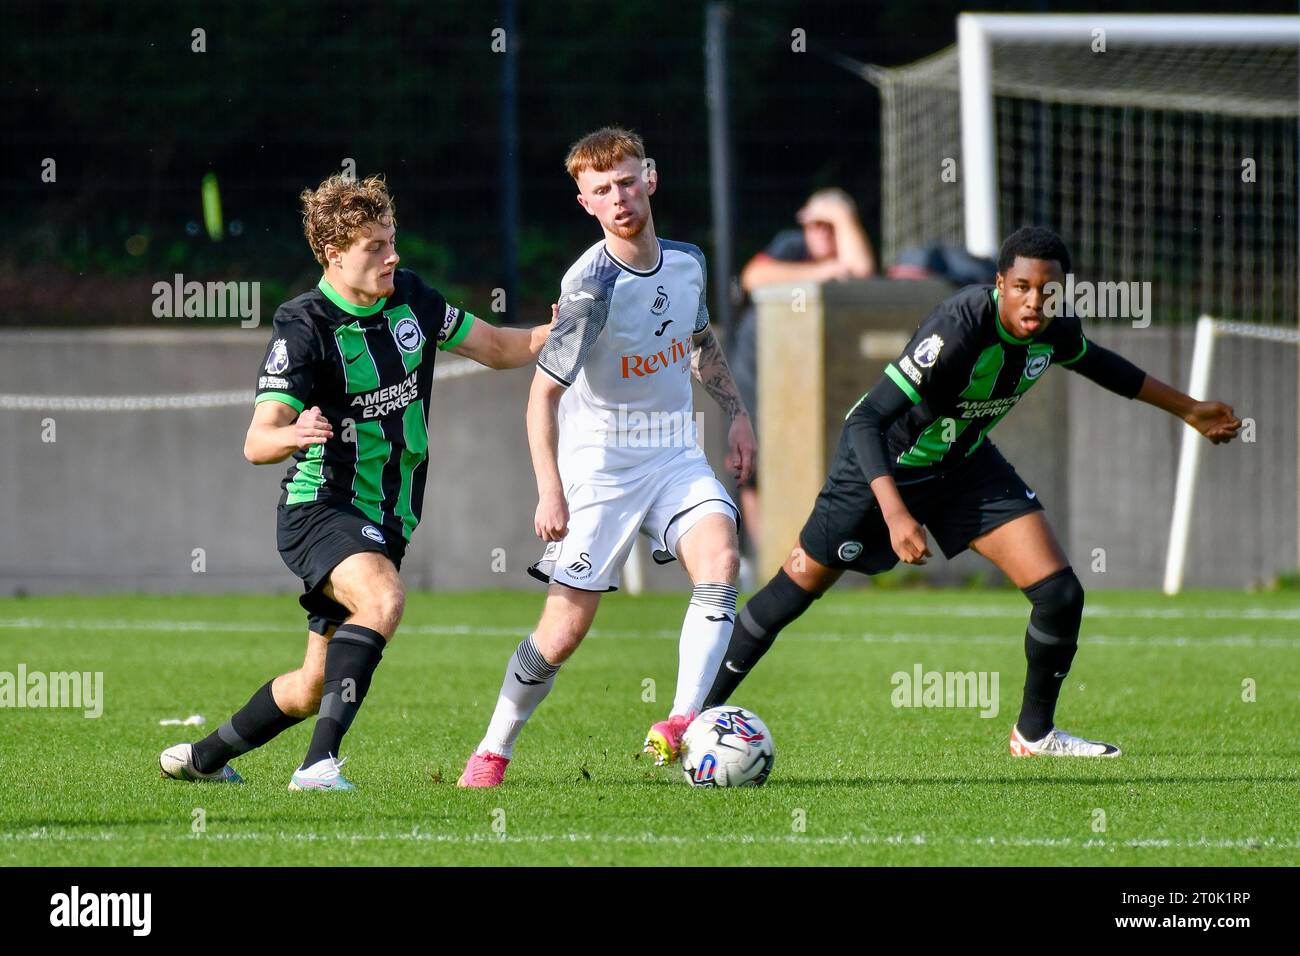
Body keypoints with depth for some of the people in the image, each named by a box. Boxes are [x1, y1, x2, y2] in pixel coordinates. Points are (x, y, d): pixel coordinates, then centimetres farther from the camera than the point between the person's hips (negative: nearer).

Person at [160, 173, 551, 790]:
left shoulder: (410, 299, 4)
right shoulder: (303, 328, -15)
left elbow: (499, 349, 17)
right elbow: (256, 444, -19)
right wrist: (293, 435, -42)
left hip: (388, 520, 7)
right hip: (319, 508, -7)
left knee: (315, 686, 11)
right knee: (384, 597, -36)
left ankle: (202, 758, 32)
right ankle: (320, 762, -38)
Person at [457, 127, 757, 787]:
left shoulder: (687, 261, 1)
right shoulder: (592, 284, -18)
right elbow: (543, 391, -16)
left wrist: (735, 413, 16)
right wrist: (550, 491, -22)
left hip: (675, 456, 5)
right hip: (598, 463, -5)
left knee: (720, 558, -23)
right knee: (565, 629, -5)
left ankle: (682, 722, -27)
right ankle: (493, 751, 15)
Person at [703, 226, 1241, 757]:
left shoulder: (1055, 332, -15)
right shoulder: (959, 330, -37)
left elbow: (1097, 363, 12)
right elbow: (865, 419, -37)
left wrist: (1189, 411, 20)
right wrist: (896, 514, -49)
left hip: (966, 463, 6)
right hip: (889, 463, -6)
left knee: (1060, 595, -7)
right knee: (796, 588, 2)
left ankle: (1035, 733, 14)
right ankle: (703, 711, 20)